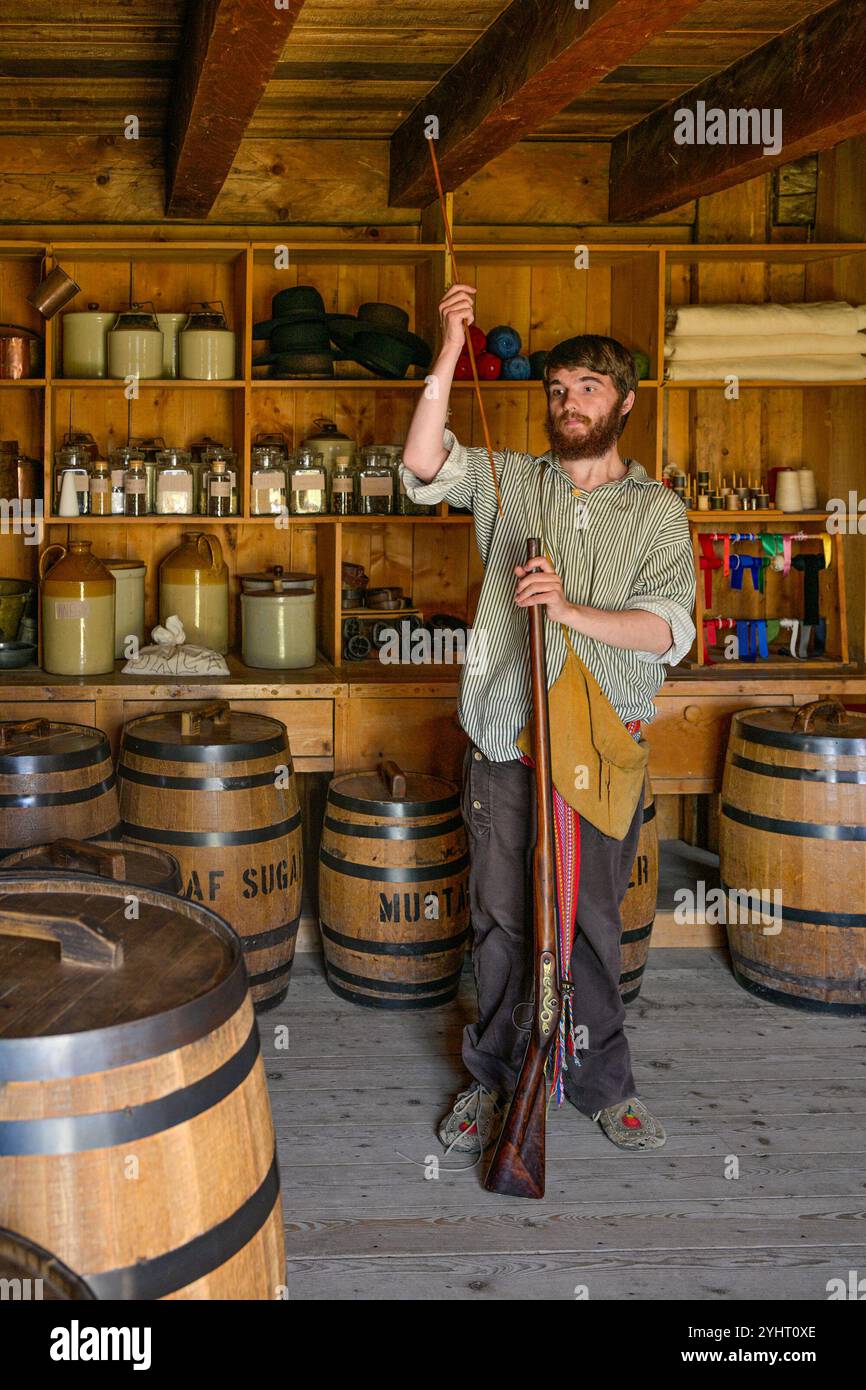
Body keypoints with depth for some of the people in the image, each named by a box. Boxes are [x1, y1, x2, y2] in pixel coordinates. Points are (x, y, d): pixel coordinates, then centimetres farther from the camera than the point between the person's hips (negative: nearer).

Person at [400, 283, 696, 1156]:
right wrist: (449, 354, -16)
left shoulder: (657, 511, 5)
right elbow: (423, 469, -10)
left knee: (592, 917, 8)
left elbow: (670, 630, -7)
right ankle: (494, 1075, 24)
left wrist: (569, 609, -22)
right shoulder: (510, 481, 7)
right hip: (505, 734, 0)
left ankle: (601, 1081, 25)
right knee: (501, 914, 7)